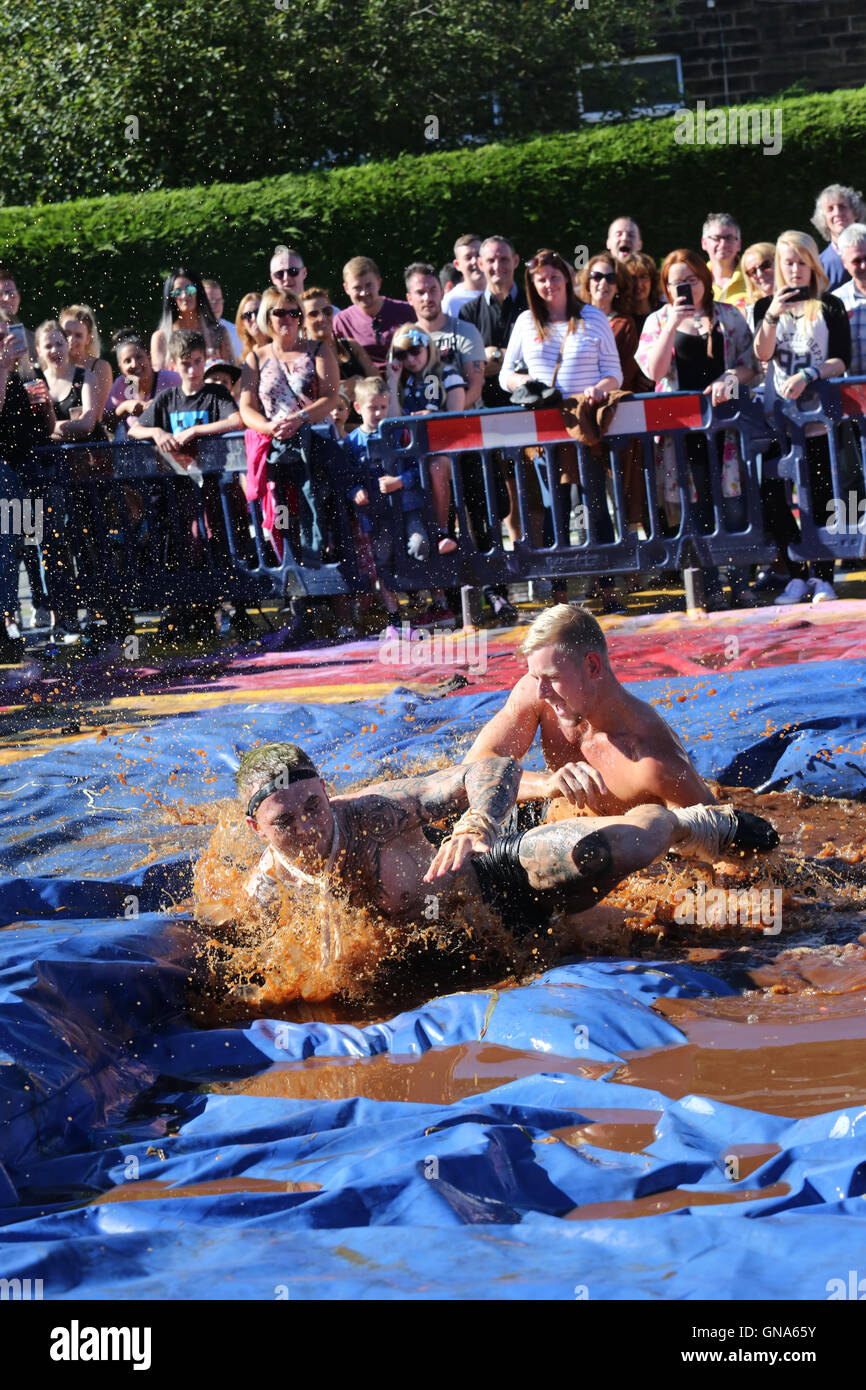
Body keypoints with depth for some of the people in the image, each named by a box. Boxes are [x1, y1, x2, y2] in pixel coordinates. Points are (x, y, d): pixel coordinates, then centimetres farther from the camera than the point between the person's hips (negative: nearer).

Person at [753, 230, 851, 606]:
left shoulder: (830, 307, 4)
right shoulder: (766, 306, 10)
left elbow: (841, 360, -4)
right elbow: (762, 354, -5)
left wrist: (808, 375, -20)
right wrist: (772, 316, -21)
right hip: (777, 416, 2)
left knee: (821, 498, -4)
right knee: (771, 494, -5)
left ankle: (822, 577, 4)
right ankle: (798, 574, 5)